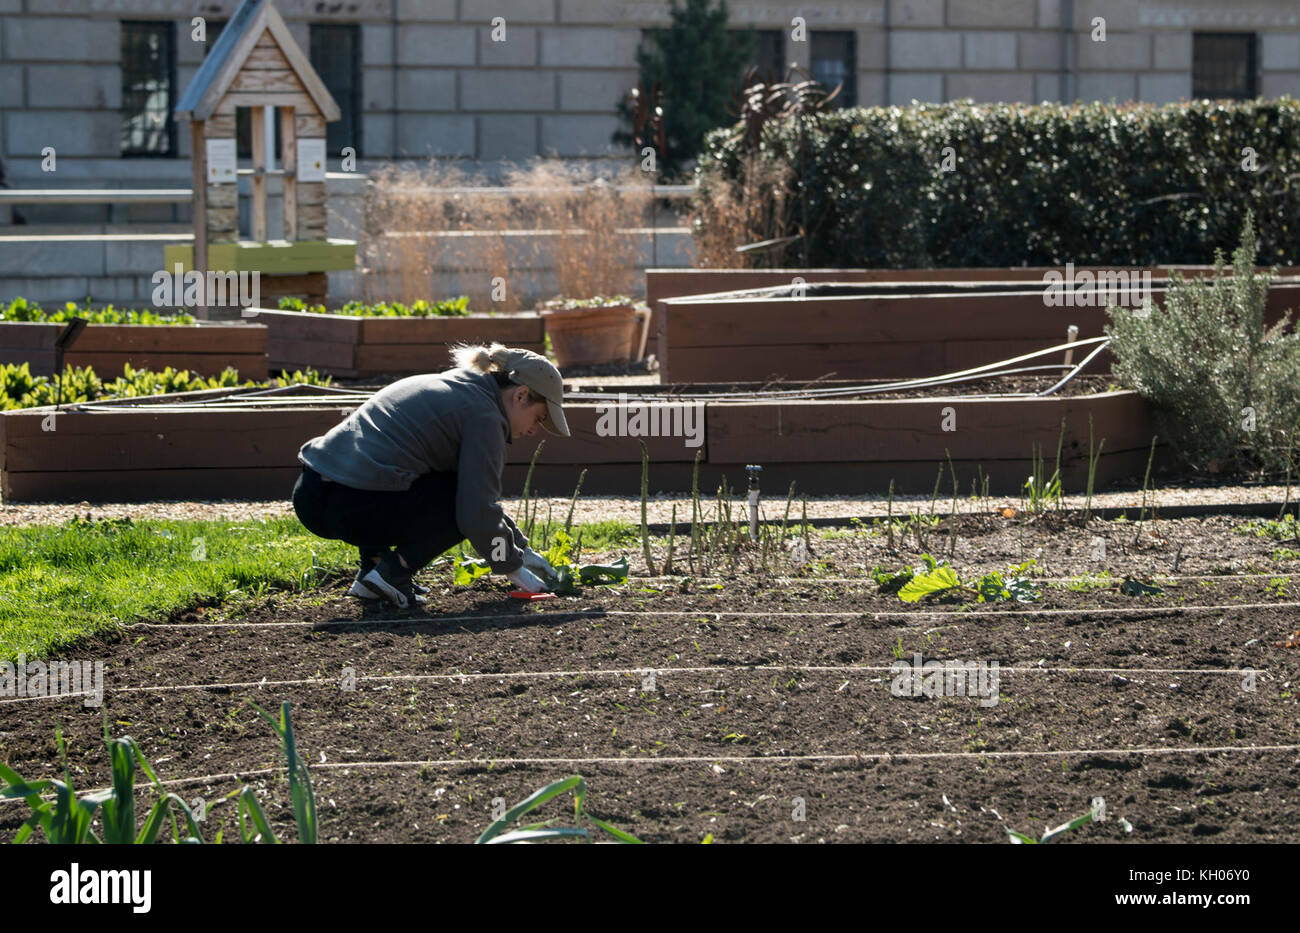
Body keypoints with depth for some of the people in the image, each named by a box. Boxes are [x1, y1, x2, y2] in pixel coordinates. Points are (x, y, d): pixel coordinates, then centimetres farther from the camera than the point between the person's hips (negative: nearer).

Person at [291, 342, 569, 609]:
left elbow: (478, 494, 36)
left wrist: (521, 549, 36)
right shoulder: (483, 415, -3)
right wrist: (512, 566, 8)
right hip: (353, 507, -9)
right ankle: (392, 573, -5)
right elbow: (478, 513, -8)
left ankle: (372, 565, 17)